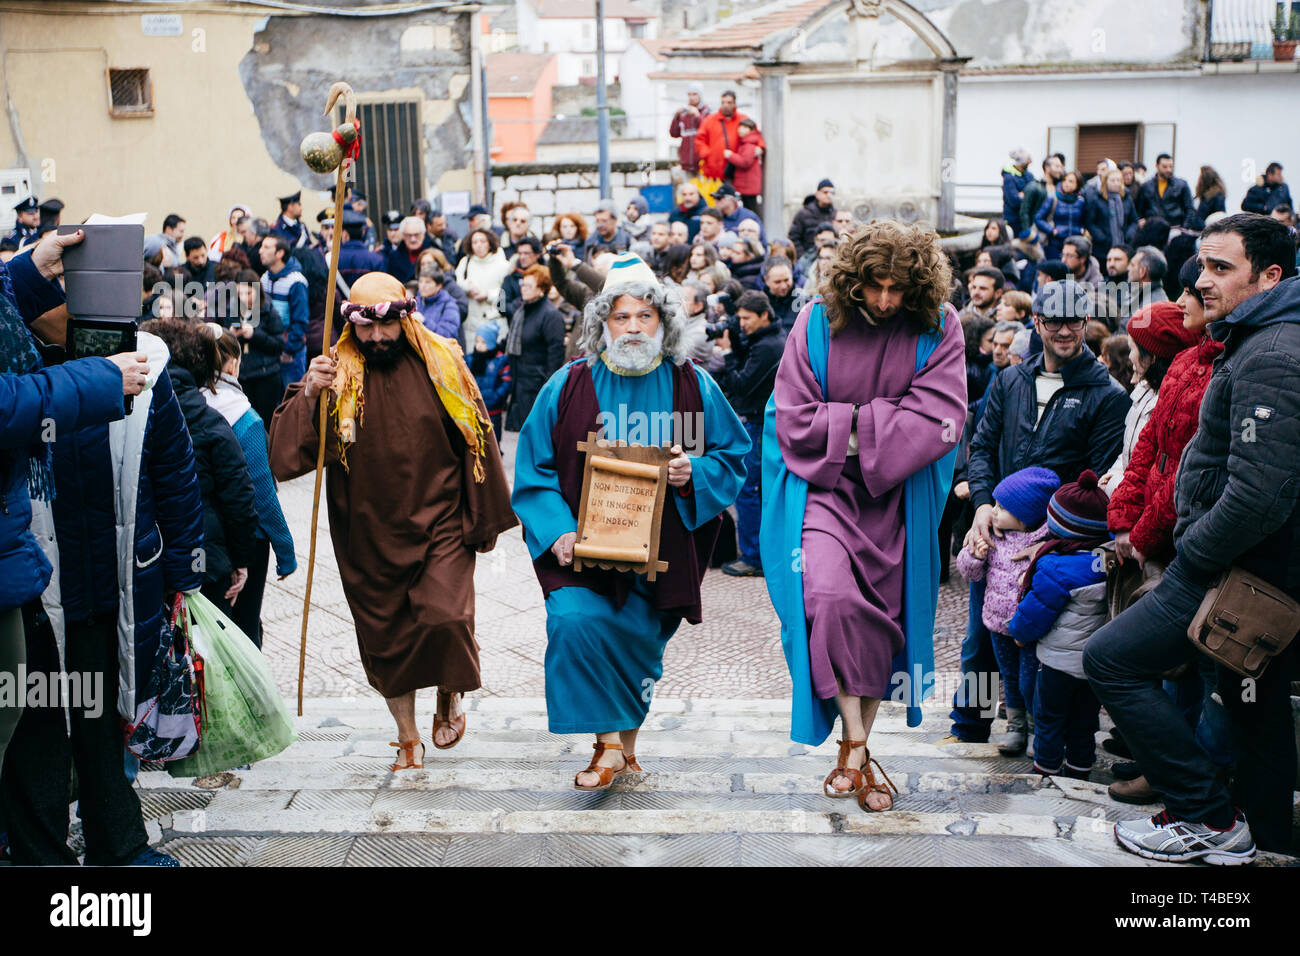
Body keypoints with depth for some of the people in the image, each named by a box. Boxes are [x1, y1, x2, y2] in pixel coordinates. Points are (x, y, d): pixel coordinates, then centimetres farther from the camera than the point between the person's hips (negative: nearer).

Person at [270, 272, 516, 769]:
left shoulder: (441, 364, -2)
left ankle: (450, 695, 15)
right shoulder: (336, 374, -2)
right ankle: (407, 737, 31)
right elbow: (285, 452, -10)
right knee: (386, 637, 10)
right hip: (371, 536, 1)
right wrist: (308, 395, -27)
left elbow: (475, 441, 5)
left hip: (440, 523, -1)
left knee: (446, 619, -18)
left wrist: (484, 517, 7)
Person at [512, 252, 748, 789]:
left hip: (662, 550, 1)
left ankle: (625, 746, 33)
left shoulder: (693, 386, 3)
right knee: (575, 621, -24)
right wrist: (558, 530, -12)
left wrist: (694, 474, -14)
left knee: (638, 647, 8)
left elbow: (734, 457, 7)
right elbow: (535, 469, 2)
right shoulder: (569, 386, 1)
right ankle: (609, 745, -9)